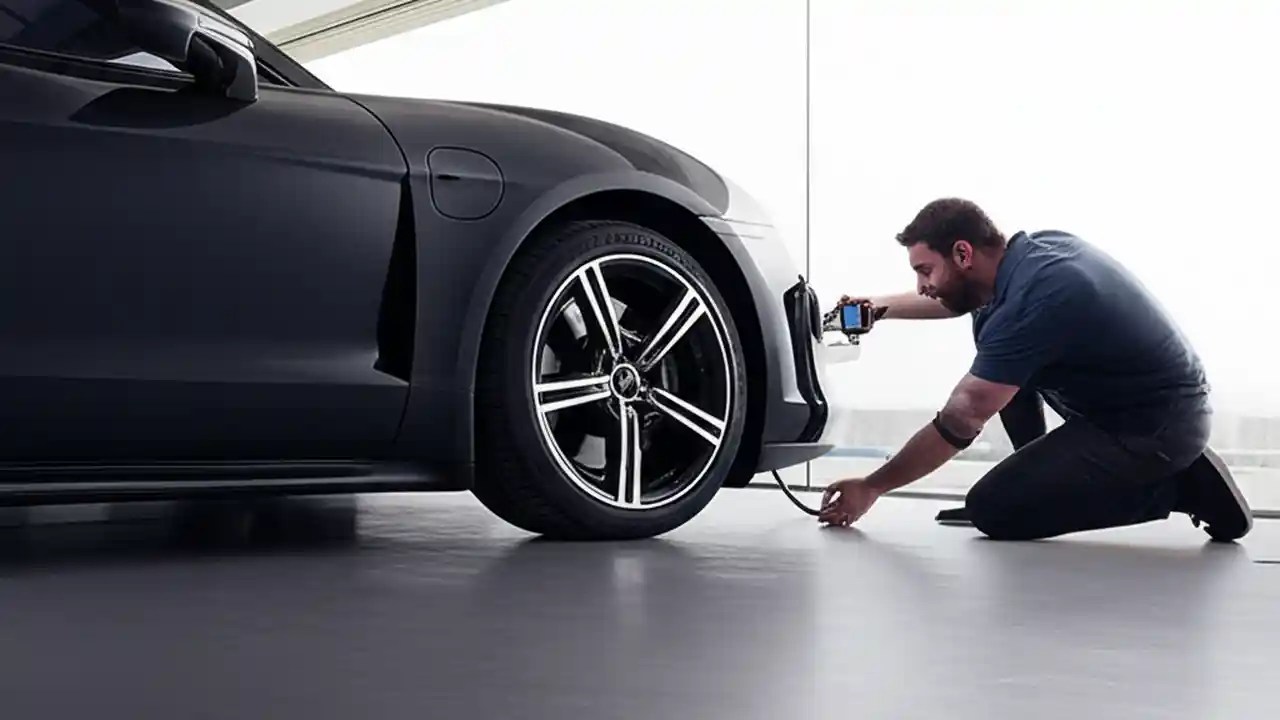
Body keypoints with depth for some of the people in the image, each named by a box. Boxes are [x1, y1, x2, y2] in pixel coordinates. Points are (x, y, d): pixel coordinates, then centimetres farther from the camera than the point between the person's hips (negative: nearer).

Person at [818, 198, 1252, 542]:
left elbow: (959, 424, -21)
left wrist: (871, 488, -12)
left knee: (992, 510, -11)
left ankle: (1173, 486, -4)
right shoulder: (1036, 247, 0)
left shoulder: (1028, 303, -26)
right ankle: (1037, 478, 14)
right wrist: (883, 307, 15)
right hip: (1164, 398, 9)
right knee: (989, 330, 10)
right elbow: (962, 298, 24)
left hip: (1160, 426, -9)